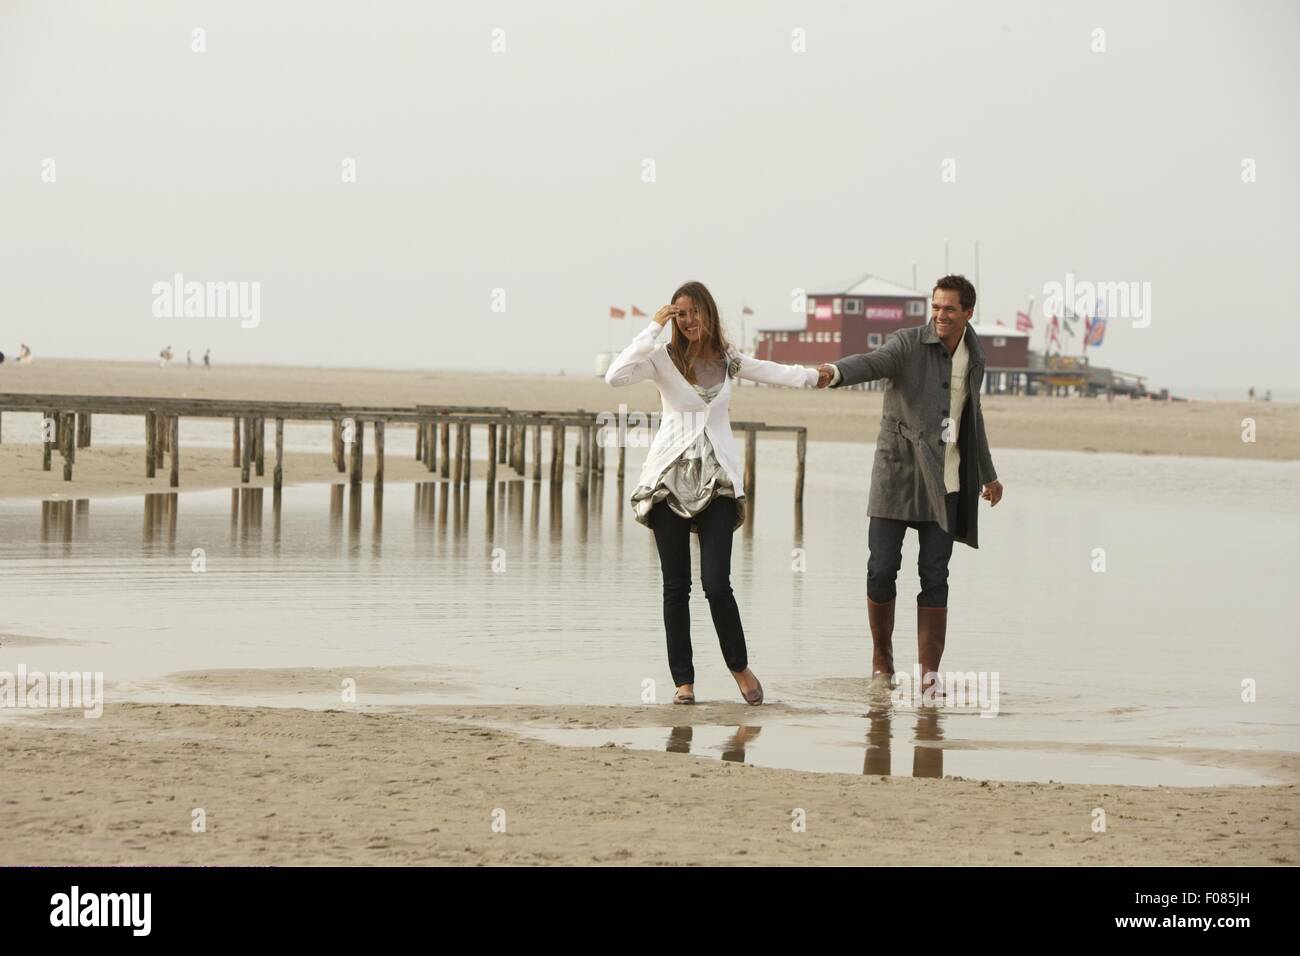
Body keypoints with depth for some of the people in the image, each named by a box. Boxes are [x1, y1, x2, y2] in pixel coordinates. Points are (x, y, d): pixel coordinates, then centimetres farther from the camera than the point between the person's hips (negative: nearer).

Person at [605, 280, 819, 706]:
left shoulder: (731, 361, 10)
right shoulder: (664, 359, -1)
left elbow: (776, 373, 27)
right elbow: (616, 376, -18)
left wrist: (819, 374, 28)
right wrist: (653, 328, -15)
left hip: (716, 482, 1)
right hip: (670, 479, -1)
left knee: (716, 584, -9)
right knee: (676, 586, 1)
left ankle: (739, 665, 13)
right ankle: (683, 679, 10)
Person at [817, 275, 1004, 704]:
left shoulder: (973, 355, 10)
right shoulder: (908, 343, -7)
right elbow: (874, 362, -29)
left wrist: (987, 475, 37)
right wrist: (836, 372, -53)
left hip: (945, 481, 3)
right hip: (898, 472, -3)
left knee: (935, 576, -1)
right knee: (882, 569, -5)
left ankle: (929, 675, 2)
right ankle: (882, 660, 16)